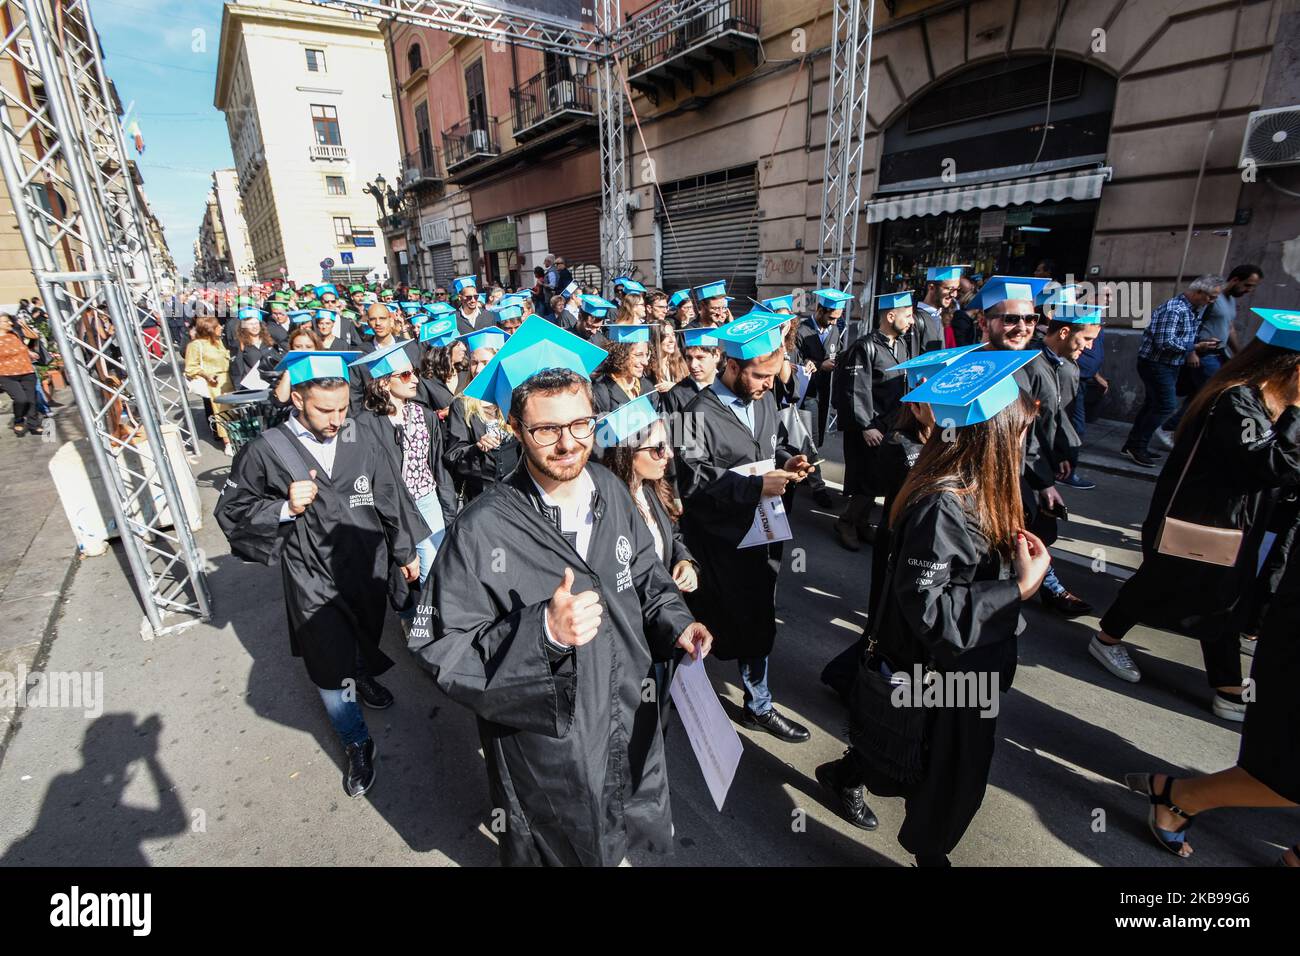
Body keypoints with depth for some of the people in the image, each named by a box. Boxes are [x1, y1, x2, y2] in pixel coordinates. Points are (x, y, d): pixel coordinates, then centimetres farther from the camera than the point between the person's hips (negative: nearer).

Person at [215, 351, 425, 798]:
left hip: (368, 568, 3)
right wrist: (284, 508, -24)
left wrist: (405, 553, 10)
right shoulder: (266, 451, -13)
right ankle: (357, 744, 25)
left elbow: (391, 501, 4)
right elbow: (230, 510, -6)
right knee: (330, 668, 3)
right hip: (313, 580, -3)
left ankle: (363, 677, 58)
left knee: (366, 640, 25)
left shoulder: (363, 445, -5)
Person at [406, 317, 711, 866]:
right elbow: (441, 650, -22)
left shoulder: (612, 492, -7)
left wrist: (674, 621, -11)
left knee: (636, 832, 30)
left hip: (632, 724, 5)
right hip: (545, 750, -5)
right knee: (562, 851, 23)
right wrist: (543, 631, -36)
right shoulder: (482, 531, -25)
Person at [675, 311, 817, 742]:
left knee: (758, 622, 19)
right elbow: (693, 483, -22)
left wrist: (788, 460, -2)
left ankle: (758, 705, 40)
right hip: (722, 542, -7)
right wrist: (756, 486, -25)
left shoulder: (764, 400, 4)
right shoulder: (700, 415, -19)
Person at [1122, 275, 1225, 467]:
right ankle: (1138, 447, -4)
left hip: (1170, 365, 10)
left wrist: (1191, 351, 1)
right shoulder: (1174, 310, -20)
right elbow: (1164, 342, -25)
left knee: (1152, 404, 12)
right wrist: (1194, 347, -17)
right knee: (1167, 405, -11)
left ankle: (1133, 445, 17)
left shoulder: (1193, 310, 11)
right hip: (1155, 364, -10)